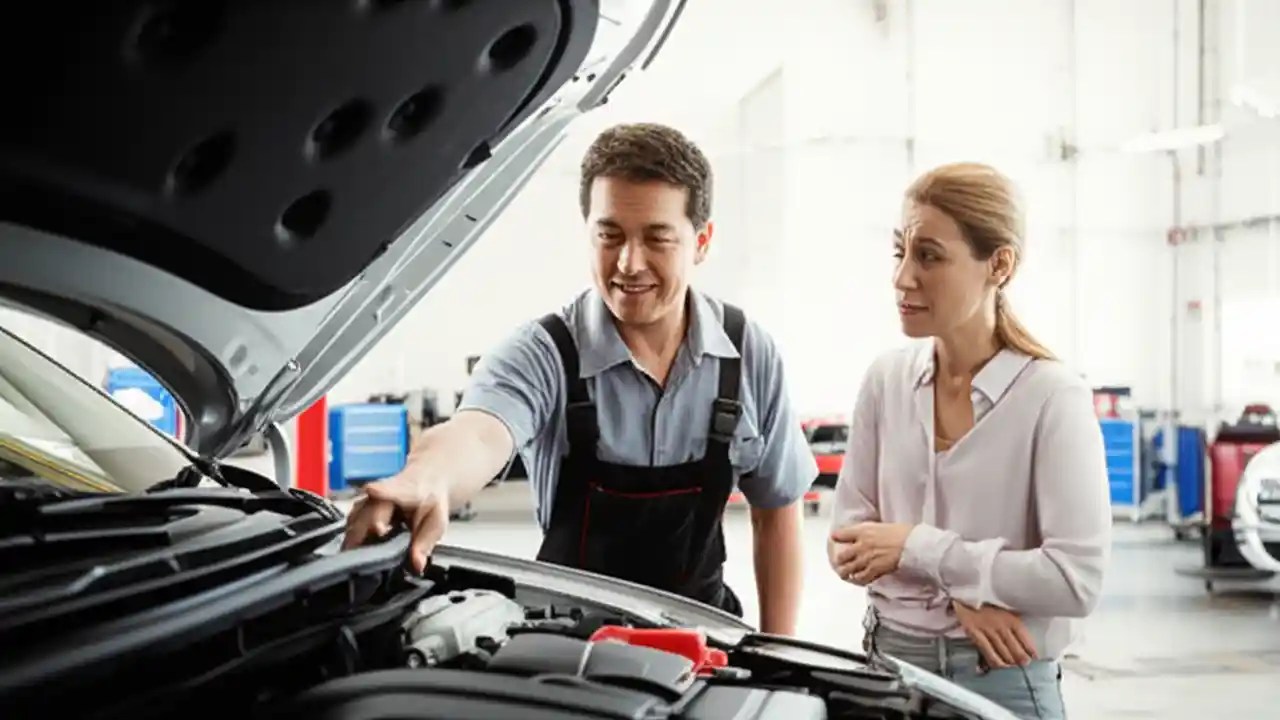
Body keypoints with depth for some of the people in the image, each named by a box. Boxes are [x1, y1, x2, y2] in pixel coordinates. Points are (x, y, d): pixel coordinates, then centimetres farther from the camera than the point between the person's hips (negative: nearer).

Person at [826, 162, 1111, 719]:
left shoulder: (1052, 397, -14)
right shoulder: (885, 379, 0)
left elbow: (1077, 578, -20)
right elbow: (848, 536, 1)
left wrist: (919, 548, -19)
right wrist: (960, 593, -13)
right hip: (886, 663, 4)